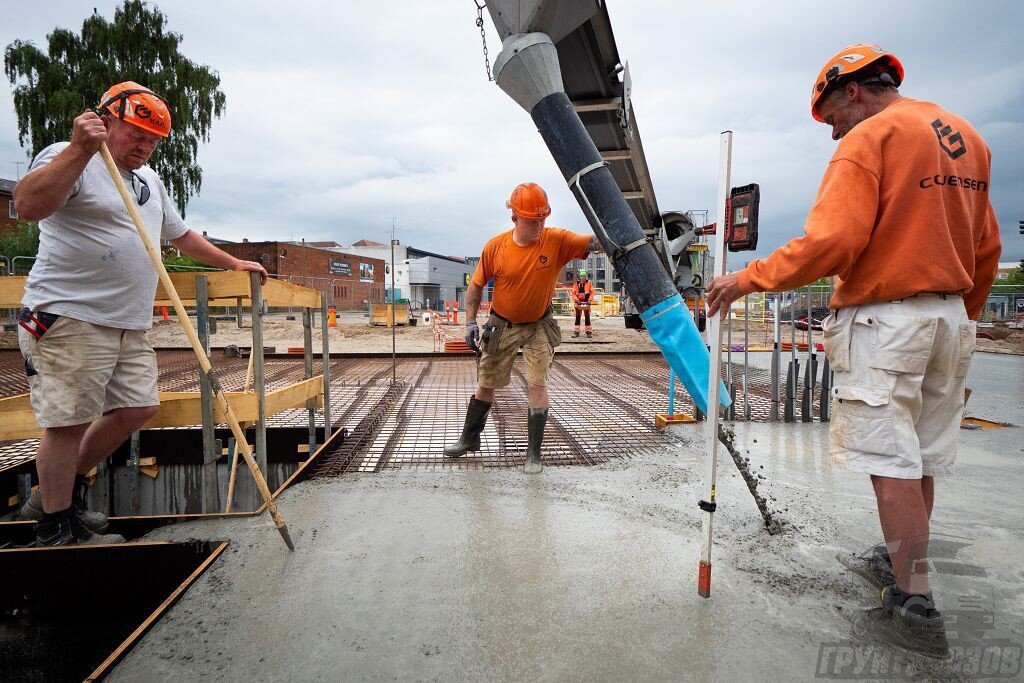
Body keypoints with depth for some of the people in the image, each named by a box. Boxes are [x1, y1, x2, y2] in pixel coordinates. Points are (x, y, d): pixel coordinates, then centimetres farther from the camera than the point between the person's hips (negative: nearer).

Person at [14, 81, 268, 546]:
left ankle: (62, 492, 26)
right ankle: (55, 529, 11)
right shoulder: (70, 158, -5)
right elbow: (28, 206, -25)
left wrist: (233, 263, 32)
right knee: (68, 421, -4)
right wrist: (80, 150, -30)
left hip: (129, 325, 8)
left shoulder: (150, 181, 21)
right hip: (70, 318, -8)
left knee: (138, 408, 8)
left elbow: (182, 235, 31)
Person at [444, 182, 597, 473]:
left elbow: (594, 242, -31)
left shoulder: (557, 240, -20)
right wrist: (470, 322, -10)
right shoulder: (495, 247, -17)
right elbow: (476, 285, -5)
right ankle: (470, 438, 34)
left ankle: (534, 453, 9)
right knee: (486, 384, 13)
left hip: (539, 326, -1)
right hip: (501, 326, 1)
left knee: (537, 385, -7)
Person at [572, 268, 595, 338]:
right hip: (578, 302, 1)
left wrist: (590, 300, -11)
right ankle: (576, 331, 8)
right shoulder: (576, 284, 4)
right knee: (577, 317, 5)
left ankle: (589, 331, 4)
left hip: (586, 302, -1)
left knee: (587, 317, 0)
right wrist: (576, 300, -11)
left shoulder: (589, 283, 3)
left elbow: (592, 292, 1)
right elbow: (573, 293, 2)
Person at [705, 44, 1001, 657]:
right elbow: (988, 249, 18)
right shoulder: (967, 136, 15)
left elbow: (831, 242, -23)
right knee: (923, 458, 16)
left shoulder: (869, 137, -9)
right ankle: (903, 561, 32)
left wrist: (749, 279, -16)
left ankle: (915, 604, 3)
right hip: (952, 318, 8)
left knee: (893, 463, -3)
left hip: (884, 321, -8)